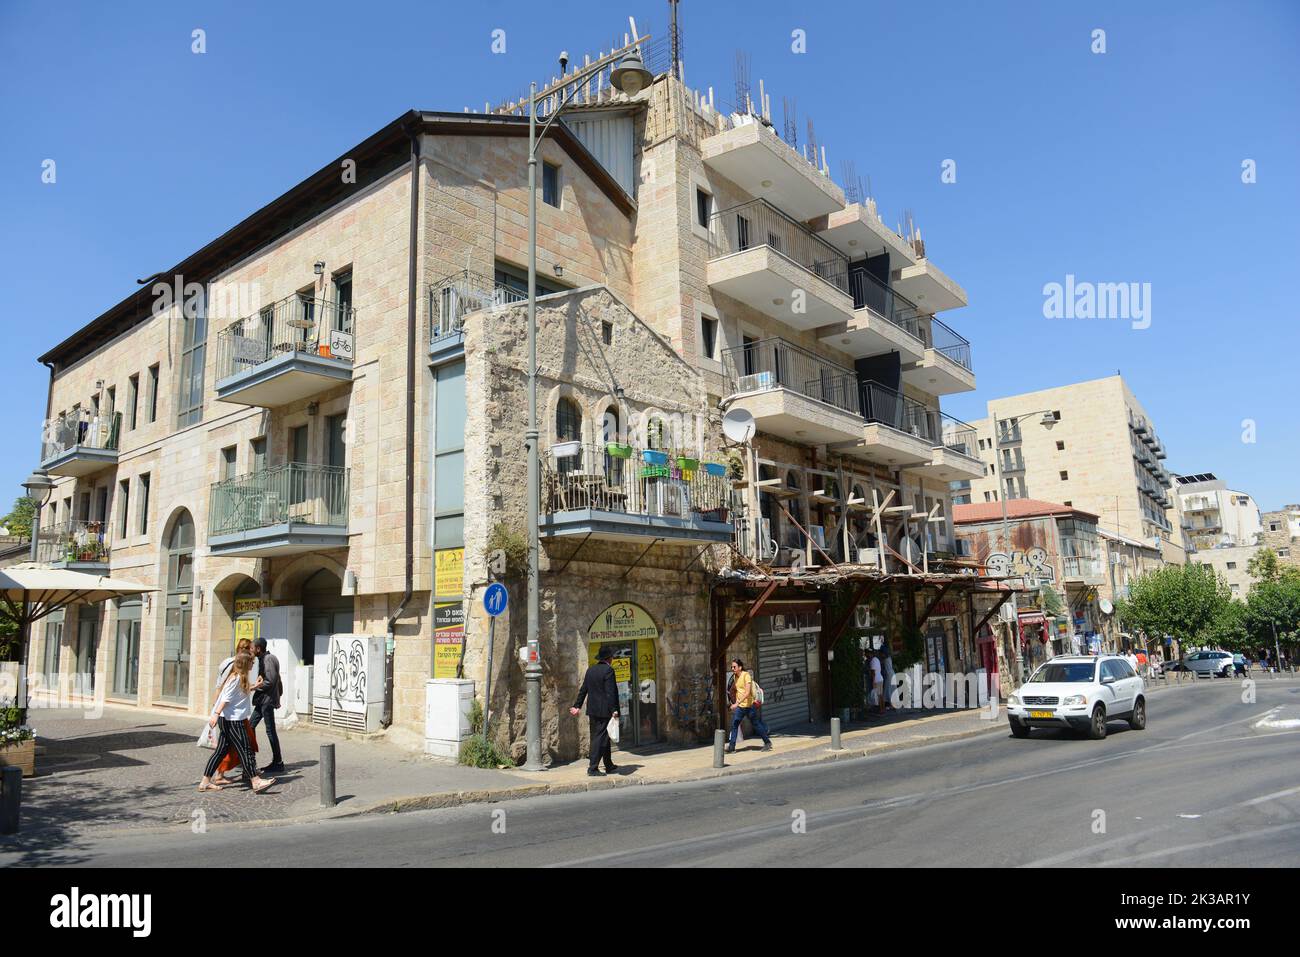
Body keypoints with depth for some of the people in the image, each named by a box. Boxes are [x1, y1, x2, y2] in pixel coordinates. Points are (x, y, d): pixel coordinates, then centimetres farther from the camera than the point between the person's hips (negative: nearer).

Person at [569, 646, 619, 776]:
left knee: (604, 738, 17)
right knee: (600, 738, -2)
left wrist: (577, 706, 19)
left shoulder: (590, 670, 9)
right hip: (604, 711, -8)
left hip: (592, 710, 8)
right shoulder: (608, 670, -14)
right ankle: (593, 768, -3)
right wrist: (614, 710, -17)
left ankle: (609, 766, 27)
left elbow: (583, 690, 13)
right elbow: (610, 692, -18)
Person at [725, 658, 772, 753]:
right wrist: (736, 703, 17)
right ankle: (731, 746, -4)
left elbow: (747, 692, -26)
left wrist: (737, 703, -32)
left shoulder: (746, 675, -17)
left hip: (749, 705, -6)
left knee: (756, 725, 8)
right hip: (739, 706, 6)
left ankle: (767, 742, 26)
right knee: (734, 725, -6)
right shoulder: (735, 677, 6)